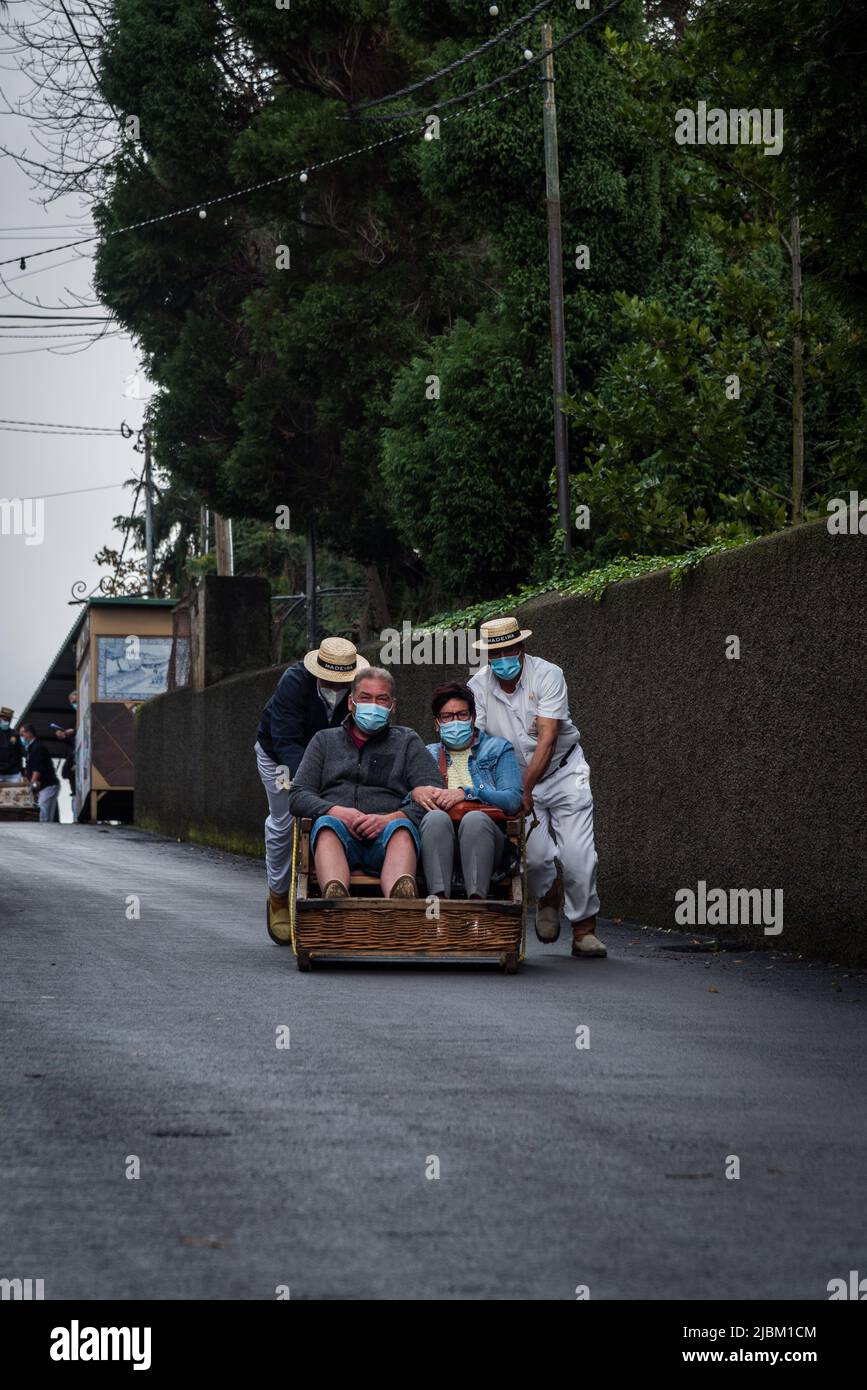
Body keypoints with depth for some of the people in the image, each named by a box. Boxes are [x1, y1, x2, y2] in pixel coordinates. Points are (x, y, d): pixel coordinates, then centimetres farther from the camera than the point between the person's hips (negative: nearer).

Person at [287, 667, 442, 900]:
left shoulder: (407, 741, 23)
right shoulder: (325, 740, 26)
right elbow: (297, 797, 15)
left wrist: (390, 818, -12)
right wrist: (337, 811, -7)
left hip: (385, 837, -1)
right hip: (340, 836, 1)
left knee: (401, 828, -35)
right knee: (327, 825, -34)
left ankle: (398, 899, -68)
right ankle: (335, 896, -65)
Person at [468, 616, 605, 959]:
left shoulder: (547, 675, -16)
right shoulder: (478, 685, -7)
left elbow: (547, 738, -22)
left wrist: (525, 789, -29)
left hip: (562, 772, -2)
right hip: (516, 778, 2)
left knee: (578, 855, -13)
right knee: (535, 853, -15)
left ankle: (584, 930, 1)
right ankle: (547, 897, 19)